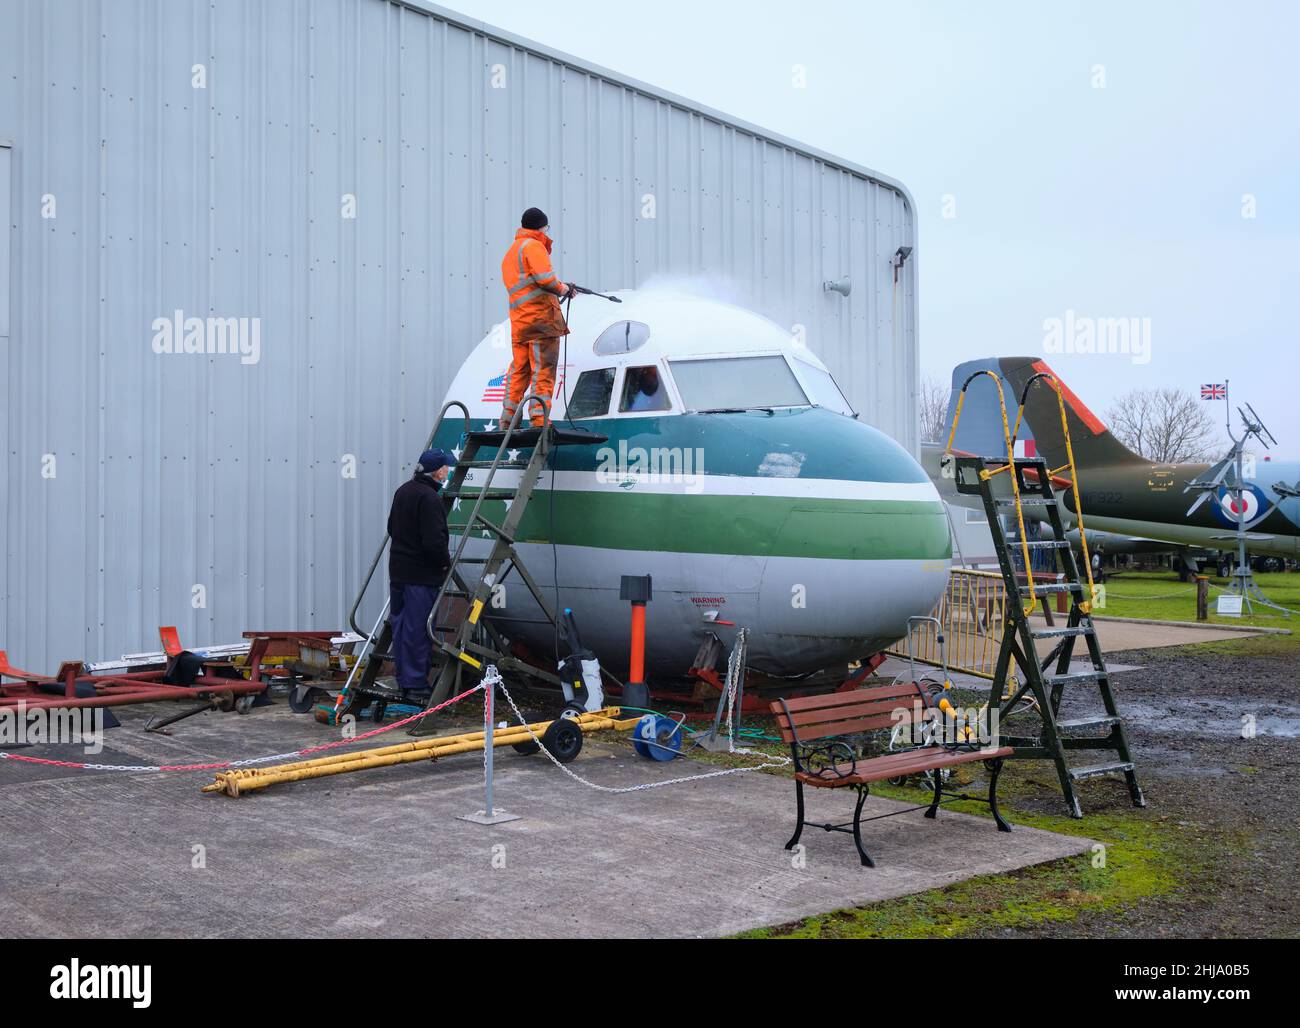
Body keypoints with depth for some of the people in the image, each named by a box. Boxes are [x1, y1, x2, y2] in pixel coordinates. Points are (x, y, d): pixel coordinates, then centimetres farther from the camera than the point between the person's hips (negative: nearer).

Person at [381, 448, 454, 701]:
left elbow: (392, 528, 21)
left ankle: (404, 682, 23)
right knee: (418, 631, -4)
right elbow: (434, 540, -23)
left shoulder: (403, 491, 11)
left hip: (398, 570, 9)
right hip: (421, 575, -9)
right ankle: (415, 686, 1)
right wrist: (445, 561, -7)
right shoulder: (429, 498, -19)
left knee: (400, 625, 14)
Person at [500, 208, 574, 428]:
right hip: (541, 316, -8)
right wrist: (561, 288, 1)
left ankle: (507, 420, 14)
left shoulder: (510, 253, 26)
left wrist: (559, 287, 21)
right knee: (543, 370, -7)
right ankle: (539, 421, -11)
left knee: (518, 370, 14)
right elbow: (545, 278, -17)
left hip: (518, 321, 9)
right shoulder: (533, 246, -4)